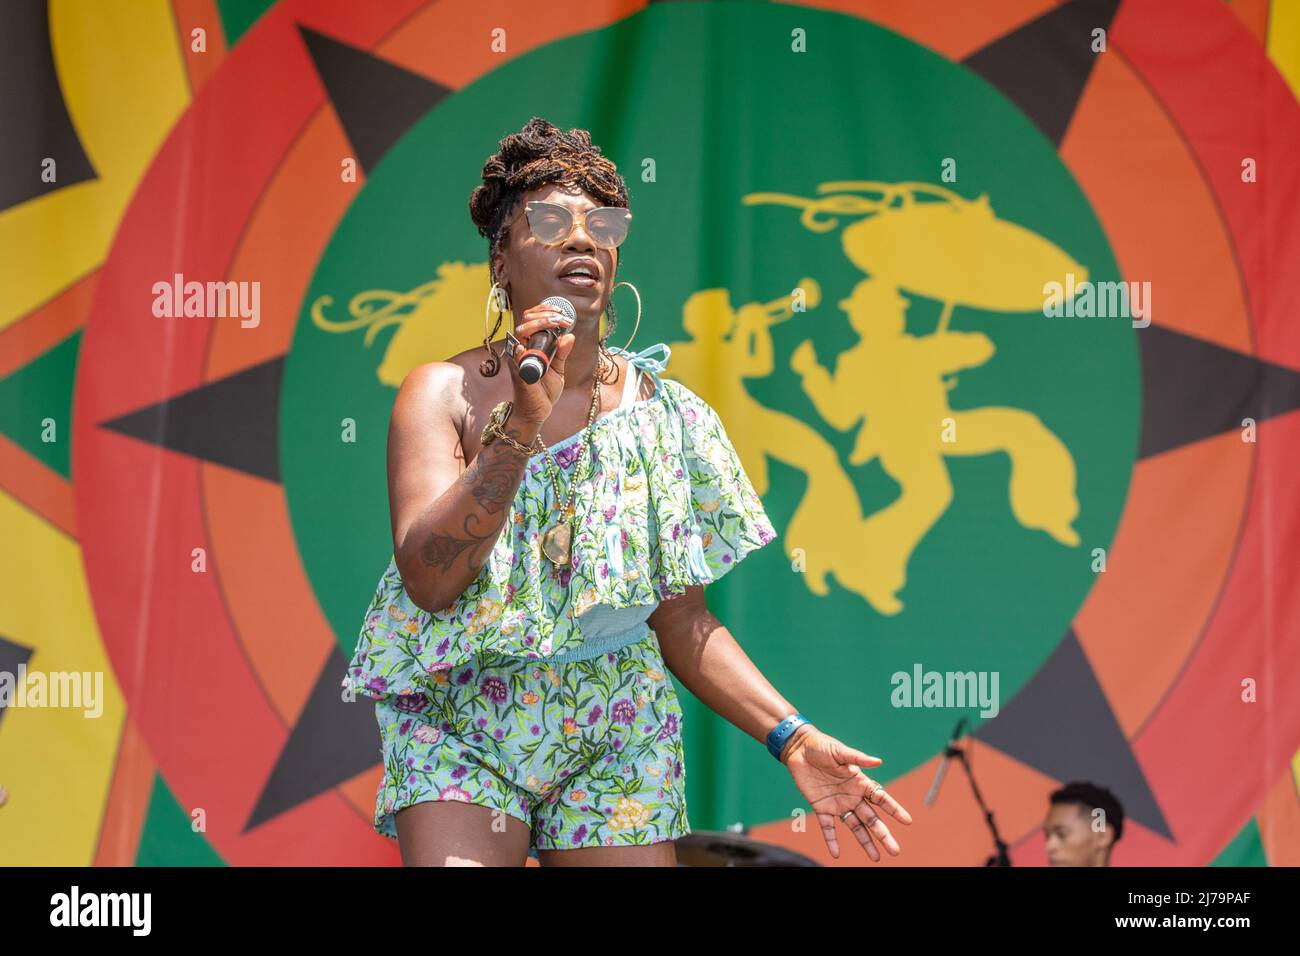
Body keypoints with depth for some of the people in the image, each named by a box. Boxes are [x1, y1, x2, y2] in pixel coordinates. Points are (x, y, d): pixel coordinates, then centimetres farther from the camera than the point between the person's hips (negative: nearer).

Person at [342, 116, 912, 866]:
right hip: (460, 727, -2)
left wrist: (790, 737, -4)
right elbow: (428, 577, -20)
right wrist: (519, 426, -26)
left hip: (620, 739, 3)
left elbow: (681, 621, 6)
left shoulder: (666, 416, 2)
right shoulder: (445, 396, -5)